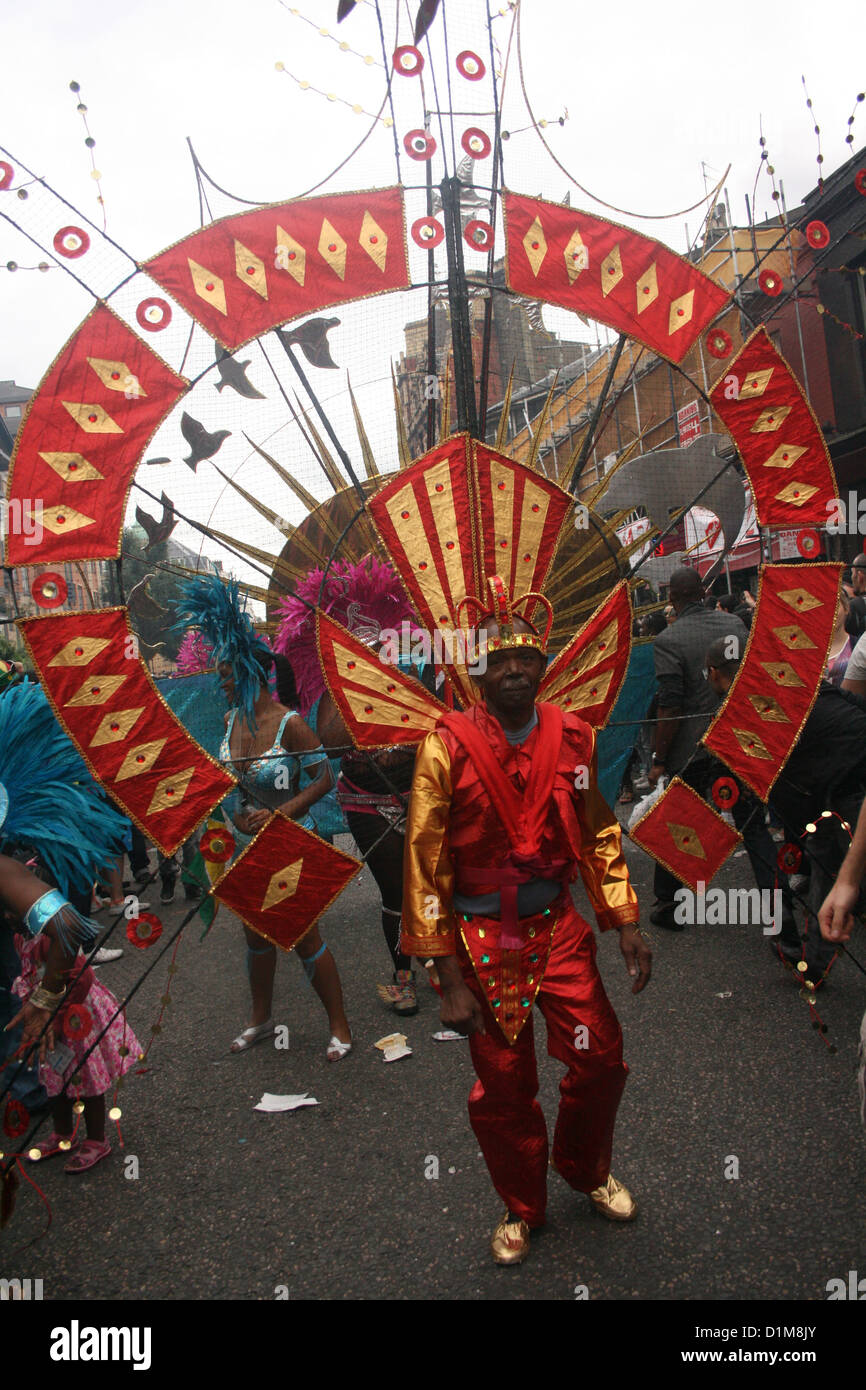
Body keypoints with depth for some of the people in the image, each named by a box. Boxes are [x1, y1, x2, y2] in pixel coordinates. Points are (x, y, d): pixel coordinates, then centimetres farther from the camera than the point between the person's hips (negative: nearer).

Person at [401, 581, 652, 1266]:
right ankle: (522, 1208, 39)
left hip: (559, 927, 3)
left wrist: (626, 922, 3)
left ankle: (587, 1170, 42)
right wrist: (450, 979, -11)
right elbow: (426, 867, -11)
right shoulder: (447, 748, -14)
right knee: (504, 1087, 10)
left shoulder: (574, 738, -3)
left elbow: (599, 836, 9)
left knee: (601, 1057, 9)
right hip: (483, 940, -3)